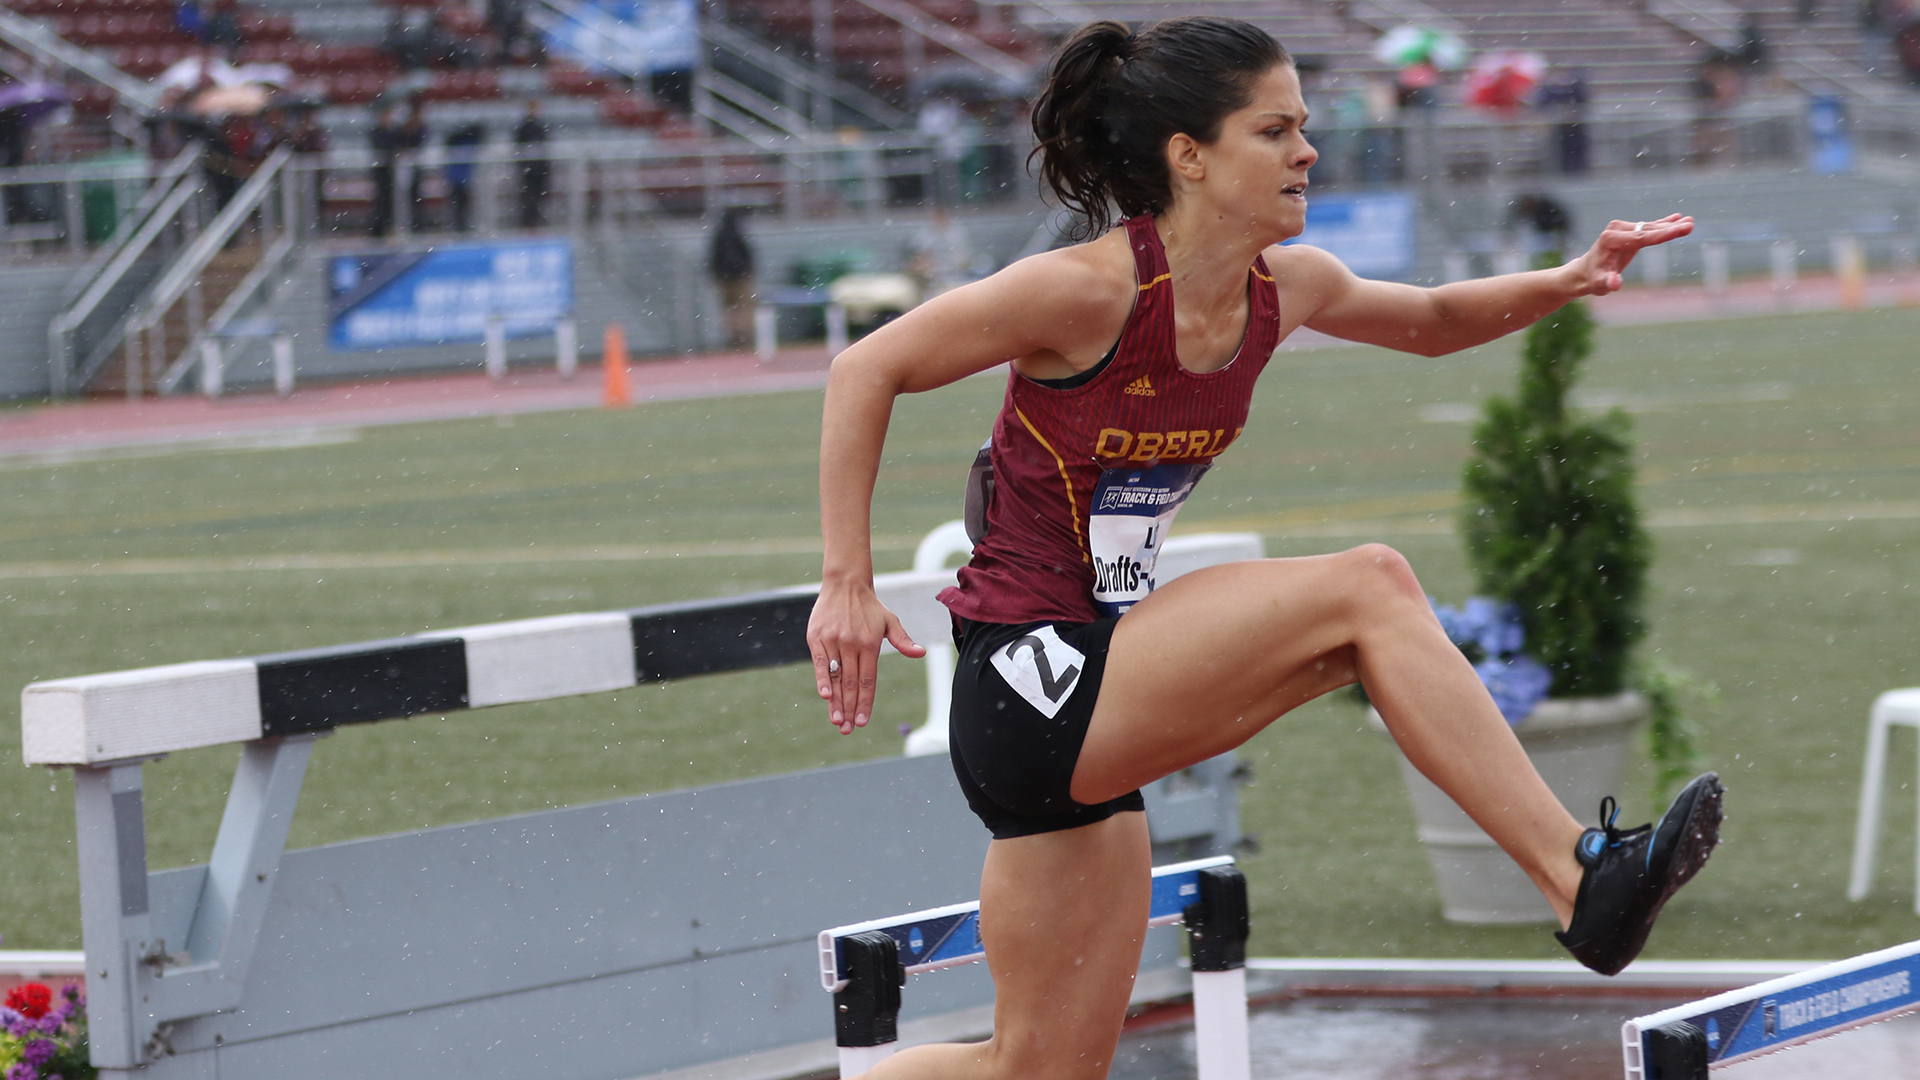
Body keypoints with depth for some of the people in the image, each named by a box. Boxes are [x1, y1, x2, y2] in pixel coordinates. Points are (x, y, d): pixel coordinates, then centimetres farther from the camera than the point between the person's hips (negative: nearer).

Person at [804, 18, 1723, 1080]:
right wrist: (847, 584, -15)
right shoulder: (1091, 290, -18)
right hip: (1026, 684, -8)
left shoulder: (1286, 290, 3)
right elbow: (866, 370, -11)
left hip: (1091, 722, 8)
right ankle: (1583, 881, -18)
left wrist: (1569, 281, 6)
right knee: (1367, 586, -20)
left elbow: (1431, 323, 23)